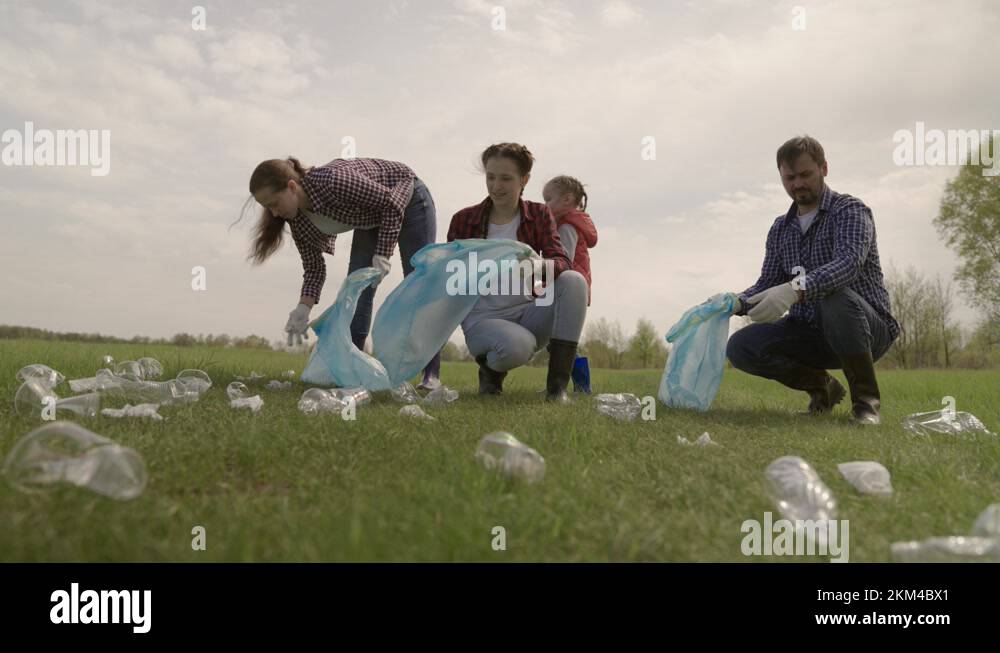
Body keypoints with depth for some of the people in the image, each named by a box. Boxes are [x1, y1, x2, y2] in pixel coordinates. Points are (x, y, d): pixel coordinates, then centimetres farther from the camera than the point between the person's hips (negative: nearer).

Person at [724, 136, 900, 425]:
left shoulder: (850, 210, -11)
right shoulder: (780, 229, 9)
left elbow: (849, 262, -31)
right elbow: (768, 283, 6)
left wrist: (795, 289, -49)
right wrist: (736, 303, -17)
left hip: (869, 329, -5)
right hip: (810, 330, 5)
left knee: (836, 298, -39)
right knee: (740, 347, -18)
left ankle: (866, 398, -16)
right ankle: (821, 386, 8)